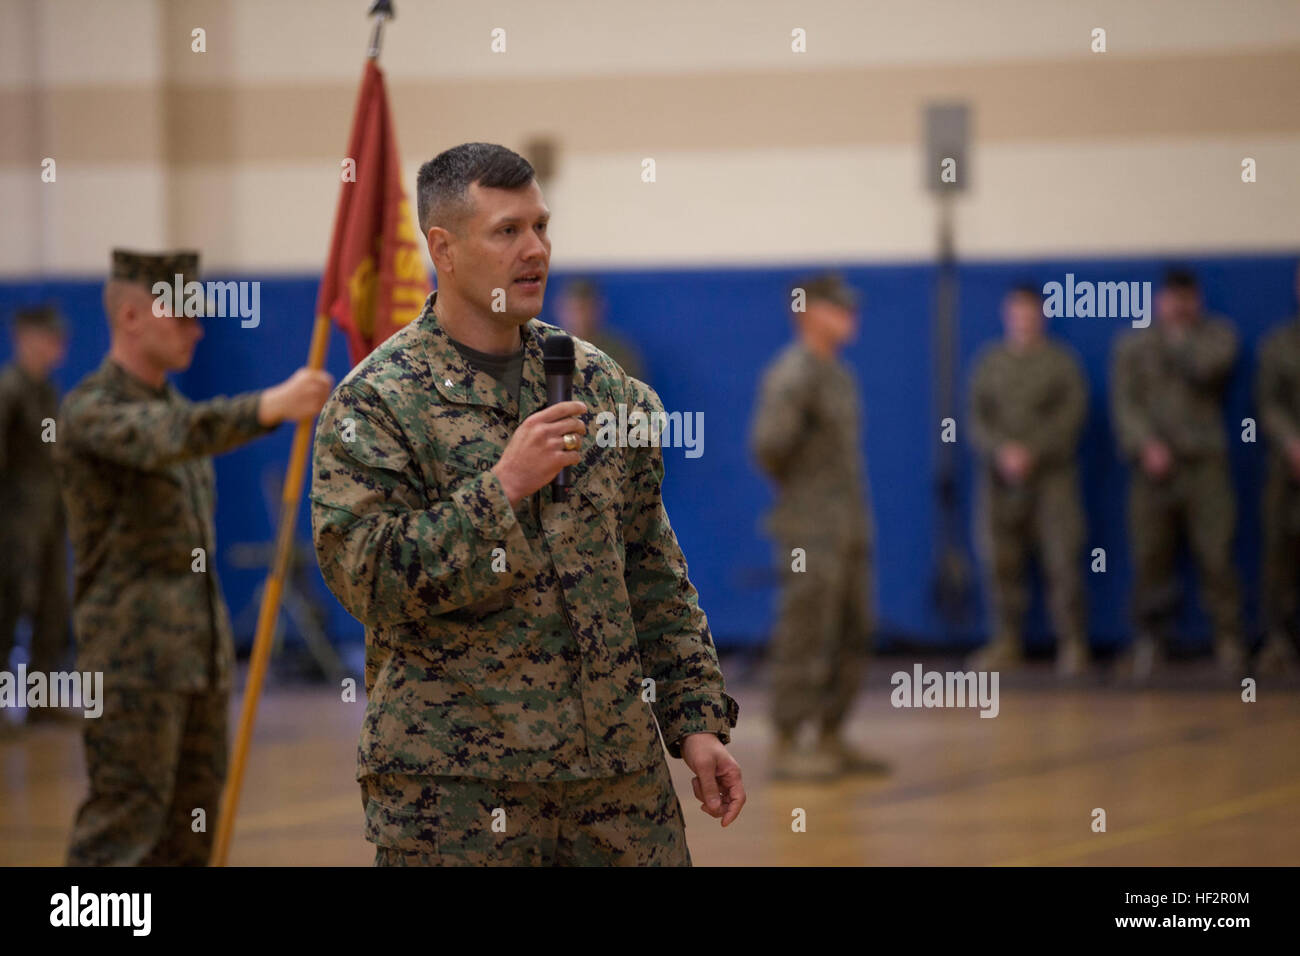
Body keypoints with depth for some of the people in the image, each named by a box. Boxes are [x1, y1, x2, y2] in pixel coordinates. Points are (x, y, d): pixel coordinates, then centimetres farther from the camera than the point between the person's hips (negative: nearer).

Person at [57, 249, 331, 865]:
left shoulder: (169, 404, 19)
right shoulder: (91, 411, -11)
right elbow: (166, 438, -32)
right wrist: (270, 407, -46)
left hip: (201, 654, 9)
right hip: (134, 662, -9)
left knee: (190, 831, 8)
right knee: (125, 819, -11)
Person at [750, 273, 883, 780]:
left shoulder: (838, 375, 15)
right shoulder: (793, 373, -14)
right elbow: (768, 444, -22)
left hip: (850, 528, 9)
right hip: (812, 529, -9)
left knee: (854, 634, 11)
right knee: (805, 637, -7)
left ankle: (831, 741, 18)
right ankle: (786, 746, -3)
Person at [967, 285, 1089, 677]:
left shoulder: (1060, 362, 3)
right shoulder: (990, 364, 11)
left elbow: (1072, 414, -5)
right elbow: (977, 419, 5)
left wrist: (1032, 451, -14)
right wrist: (1003, 451, -12)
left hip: (1052, 473, -3)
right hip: (1001, 478, 3)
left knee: (1062, 560, -9)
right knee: (1001, 562, 1)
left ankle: (1073, 645, -6)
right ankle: (1007, 642, 9)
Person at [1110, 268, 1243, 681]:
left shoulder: (1217, 334, 12)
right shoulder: (1133, 346, 14)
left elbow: (1209, 367, -10)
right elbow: (1125, 401, 2)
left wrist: (1179, 337, 5)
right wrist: (1146, 445, -12)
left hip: (1205, 465, -1)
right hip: (1154, 468, 1)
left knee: (1216, 557, -8)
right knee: (1150, 561, -1)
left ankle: (1229, 643, -4)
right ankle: (1149, 643, 6)